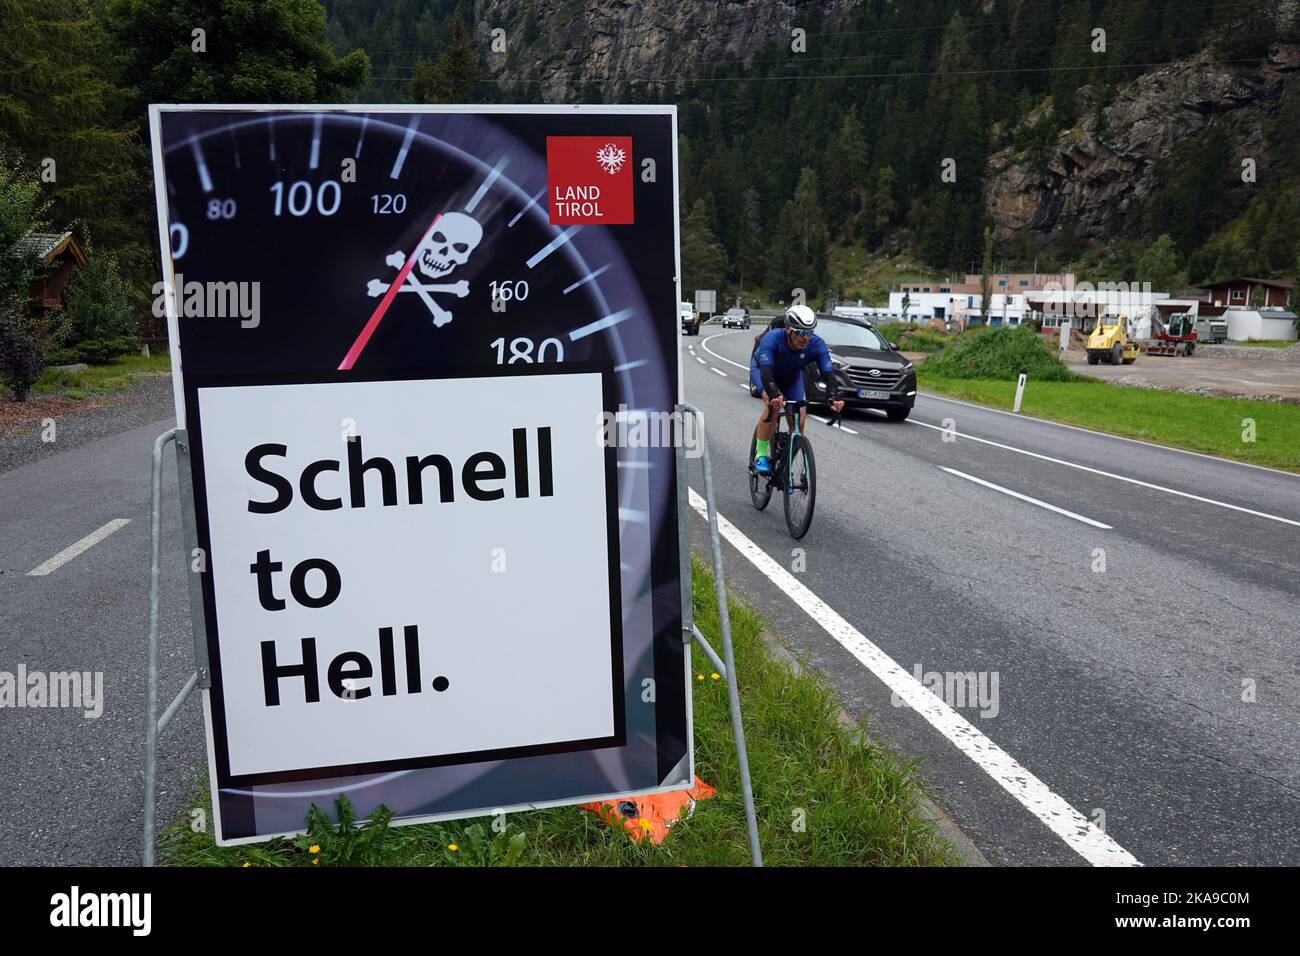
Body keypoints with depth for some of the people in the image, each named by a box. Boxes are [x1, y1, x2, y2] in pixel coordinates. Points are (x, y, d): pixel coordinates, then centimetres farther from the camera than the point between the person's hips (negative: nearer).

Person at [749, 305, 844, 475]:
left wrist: (834, 397, -58)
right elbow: (766, 371, -50)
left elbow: (828, 373, -39)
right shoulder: (772, 338, -40)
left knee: (799, 420, -12)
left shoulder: (816, 344, -31)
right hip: (762, 368, -3)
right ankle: (761, 455, -20)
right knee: (773, 405, -34)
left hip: (792, 375, 3)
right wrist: (775, 395, -68)